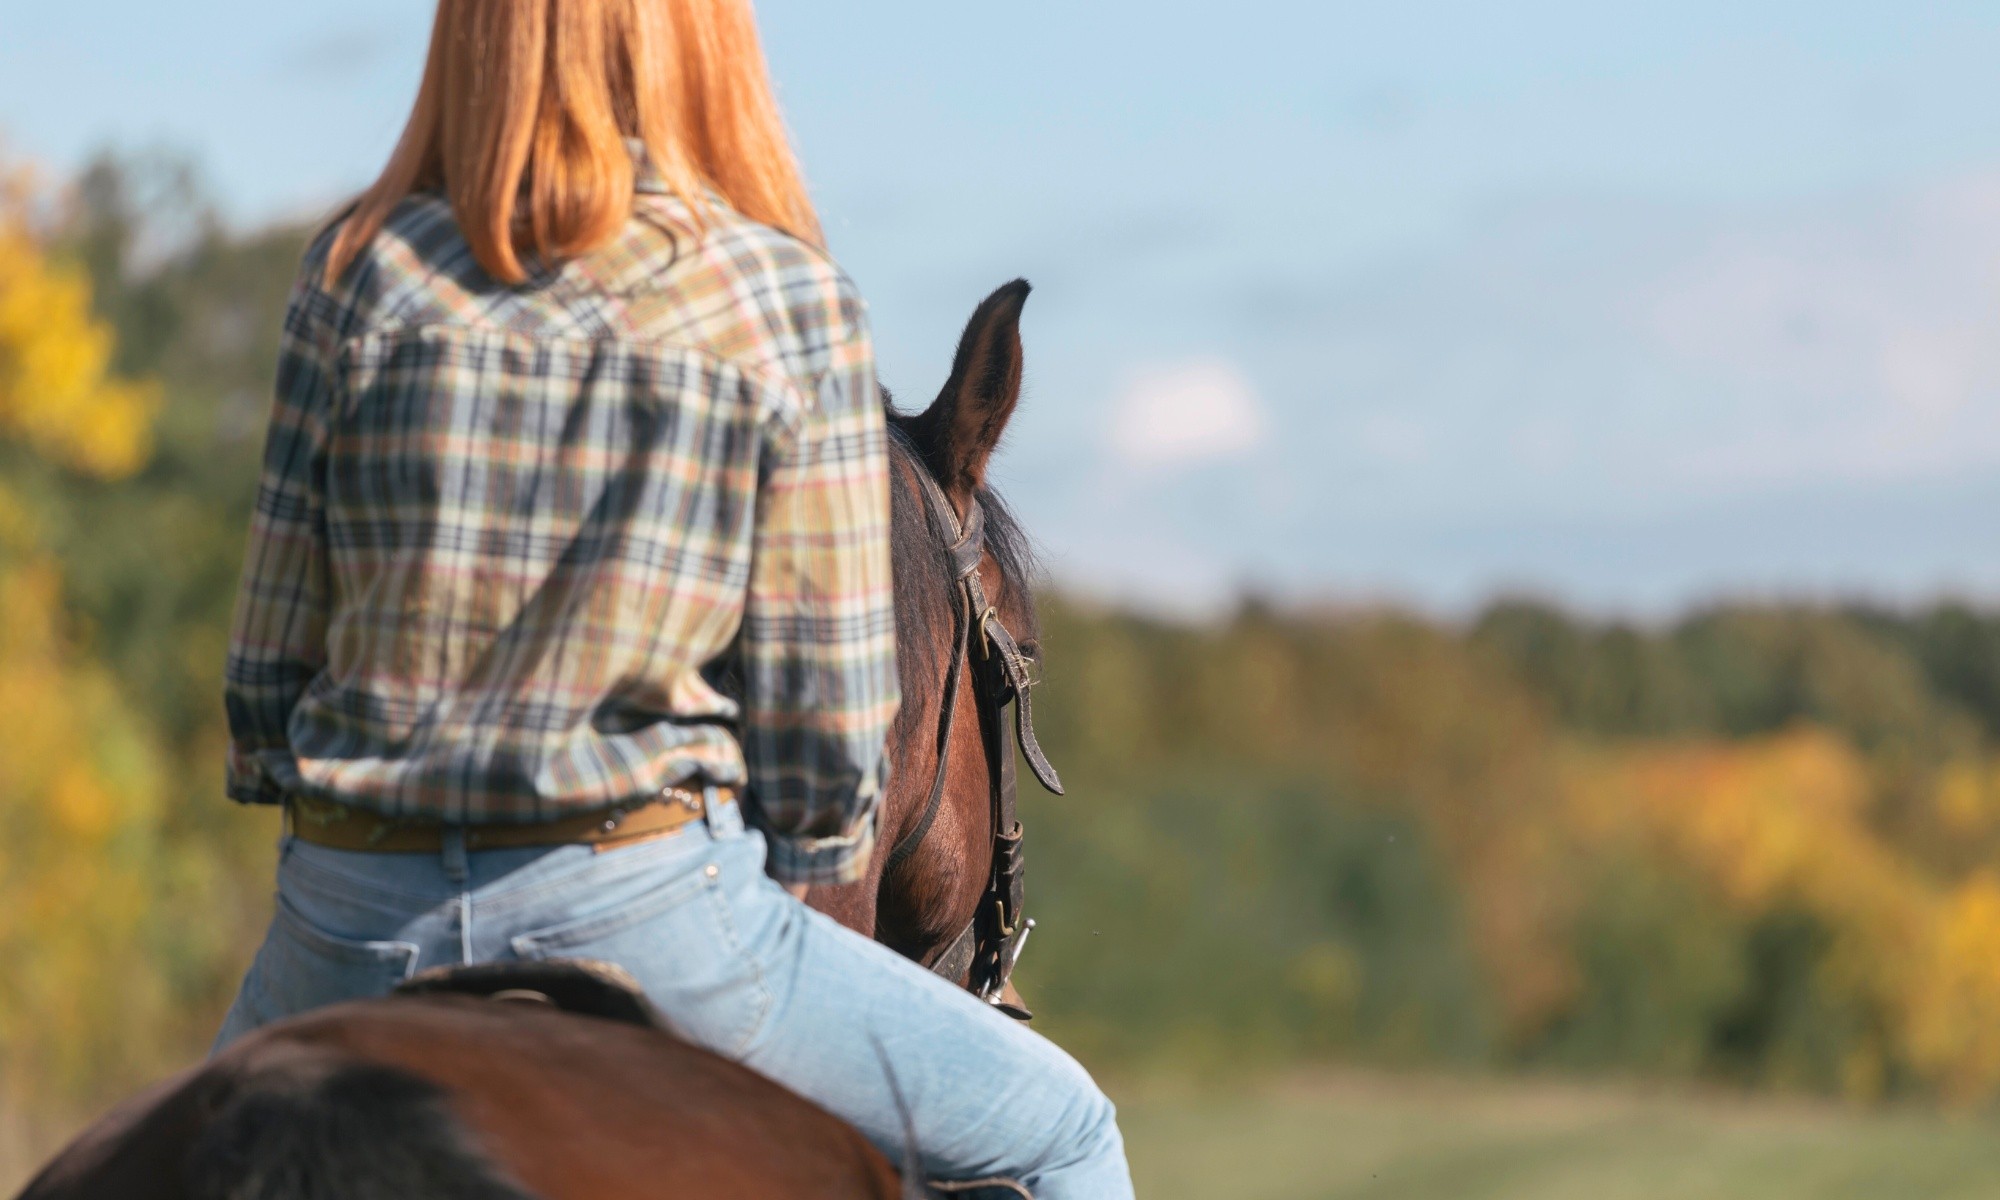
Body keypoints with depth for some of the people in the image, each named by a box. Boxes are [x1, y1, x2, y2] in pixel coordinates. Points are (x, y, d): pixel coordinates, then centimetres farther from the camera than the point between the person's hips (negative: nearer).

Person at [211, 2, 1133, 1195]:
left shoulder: (362, 268, 2)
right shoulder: (789, 301, -2)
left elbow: (268, 657, 4)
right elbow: (823, 717, -2)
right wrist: (795, 870, 15)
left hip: (354, 918, 3)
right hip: (640, 910, -3)